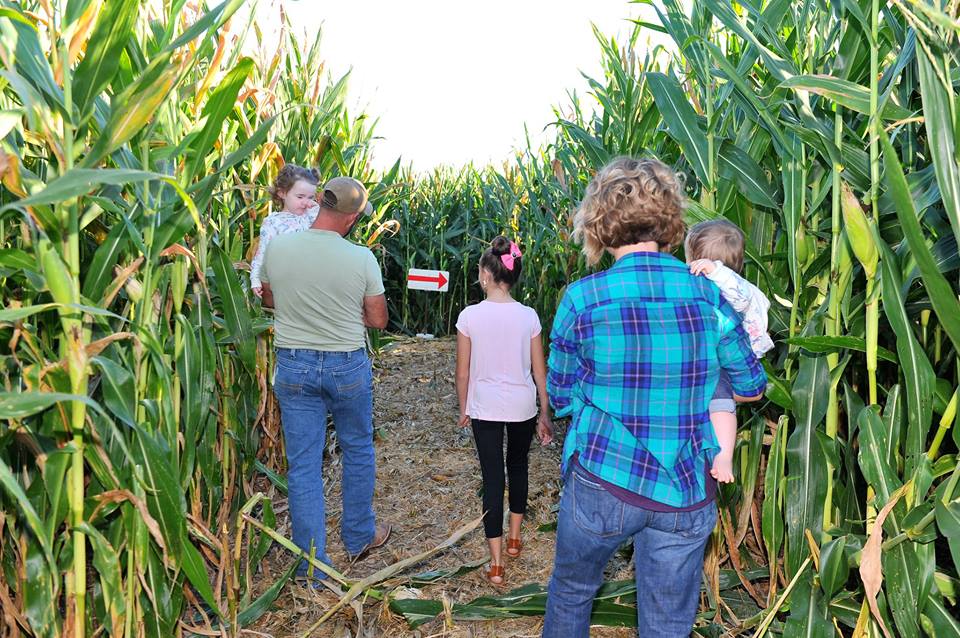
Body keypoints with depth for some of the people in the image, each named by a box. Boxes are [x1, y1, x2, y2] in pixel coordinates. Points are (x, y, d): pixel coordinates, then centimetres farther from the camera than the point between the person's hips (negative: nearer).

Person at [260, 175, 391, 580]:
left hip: (294, 365, 2)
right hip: (347, 365, -1)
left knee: (303, 465, 9)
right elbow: (378, 320, -4)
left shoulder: (277, 248, -8)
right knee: (358, 450, 21)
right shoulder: (362, 259, -15)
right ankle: (359, 537, 37)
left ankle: (312, 566, 17)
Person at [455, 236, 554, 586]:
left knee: (492, 477, 5)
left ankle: (496, 564, 8)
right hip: (522, 406, 2)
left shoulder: (470, 316, -11)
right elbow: (539, 371, -1)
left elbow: (463, 372, -4)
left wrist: (464, 409, 11)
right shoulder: (528, 316, -6)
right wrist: (544, 413, 9)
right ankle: (514, 538, 39)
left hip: (485, 408, -2)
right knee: (518, 467, 23)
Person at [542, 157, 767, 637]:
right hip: (686, 494, 2)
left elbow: (560, 397, -1)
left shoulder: (582, 299, -12)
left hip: (602, 485, -2)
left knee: (570, 593, 24)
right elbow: (752, 387, 9)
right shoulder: (710, 296, -4)